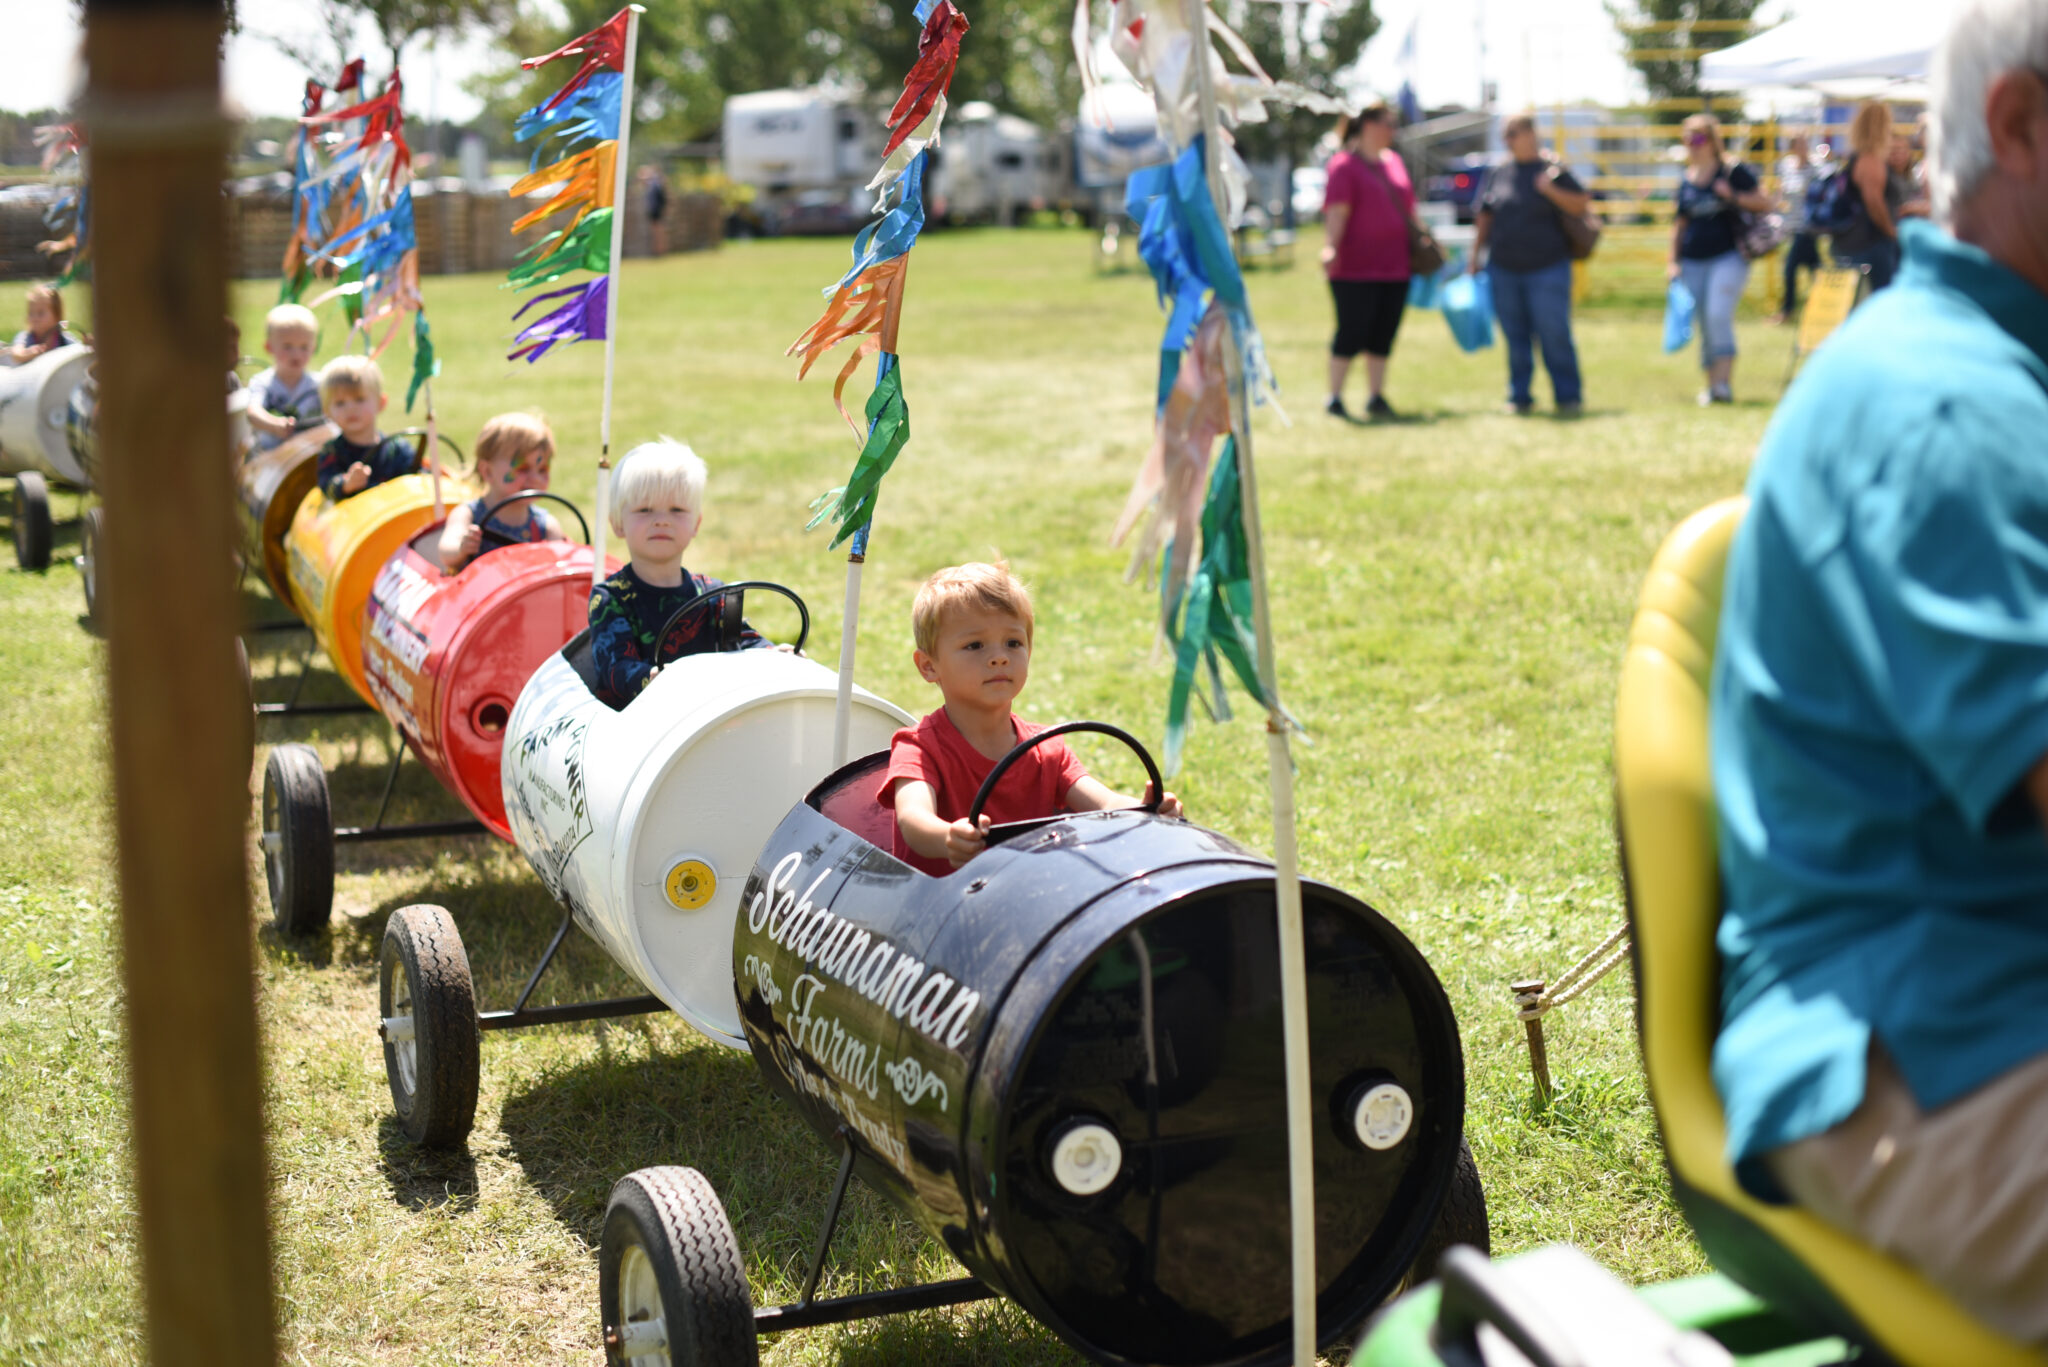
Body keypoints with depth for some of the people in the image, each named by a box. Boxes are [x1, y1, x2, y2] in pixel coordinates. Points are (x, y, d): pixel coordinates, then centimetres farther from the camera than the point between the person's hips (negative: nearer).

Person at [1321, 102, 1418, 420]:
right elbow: (1336, 212, -15)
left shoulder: (1393, 161, 16)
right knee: (1352, 332, -5)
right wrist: (1330, 247, -28)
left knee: (1384, 334, 7)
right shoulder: (1345, 165, -6)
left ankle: (1376, 397, 15)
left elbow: (1407, 208, 25)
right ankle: (1334, 398, 5)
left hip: (1395, 267, 7)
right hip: (1355, 269, -7)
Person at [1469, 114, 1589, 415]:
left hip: (1547, 268, -3)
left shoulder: (1552, 170, 0)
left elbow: (1581, 205, -3)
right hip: (1503, 269, 3)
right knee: (1515, 336, 7)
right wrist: (1475, 256, 13)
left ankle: (1567, 396, 5)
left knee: (1554, 333, -5)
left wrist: (1551, 190, -17)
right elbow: (1486, 216, 15)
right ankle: (1519, 396, 15)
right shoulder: (1498, 173, 9)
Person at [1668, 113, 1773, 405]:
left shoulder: (1733, 173, 0)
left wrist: (1734, 197, -15)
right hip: (1693, 261, 5)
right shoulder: (1686, 181, 13)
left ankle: (1725, 382, -22)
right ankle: (1712, 384, 13)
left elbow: (1764, 204, 0)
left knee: (1718, 314, -21)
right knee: (1703, 324, 5)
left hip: (1728, 257, -5)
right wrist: (1674, 261, 13)